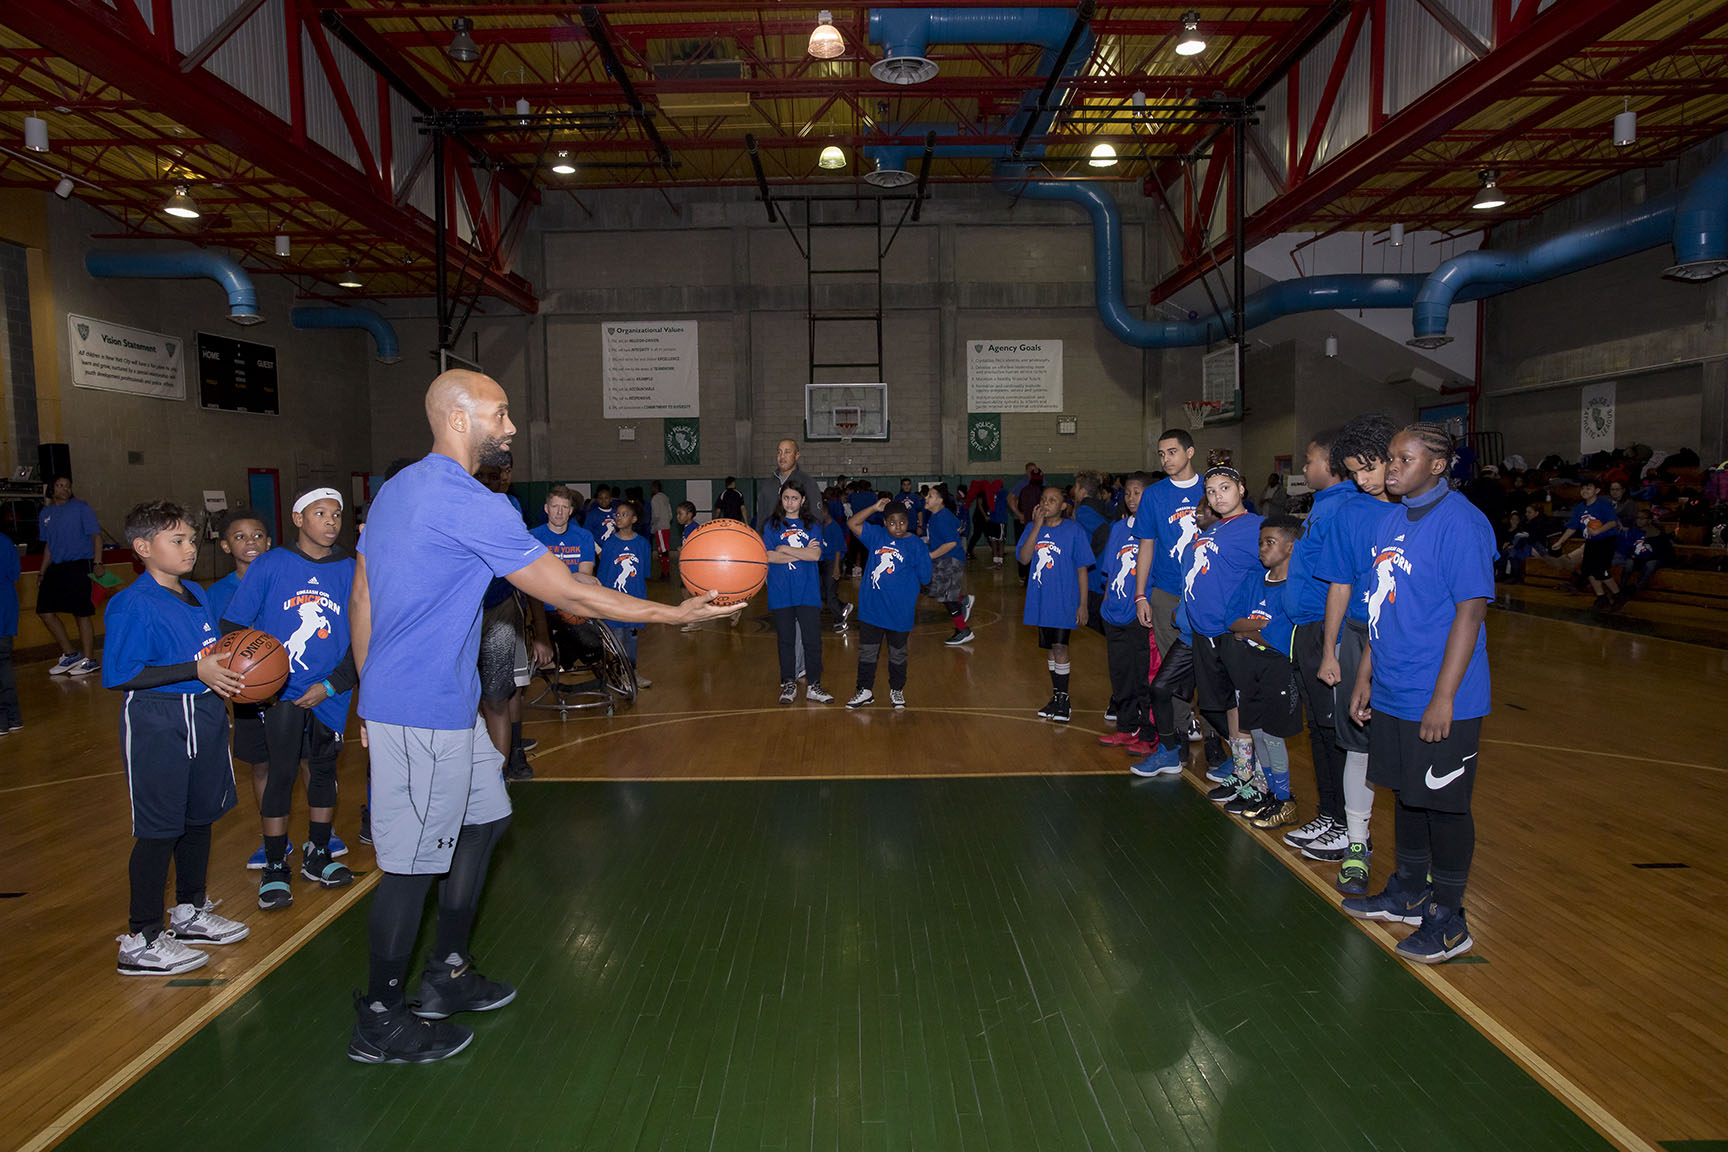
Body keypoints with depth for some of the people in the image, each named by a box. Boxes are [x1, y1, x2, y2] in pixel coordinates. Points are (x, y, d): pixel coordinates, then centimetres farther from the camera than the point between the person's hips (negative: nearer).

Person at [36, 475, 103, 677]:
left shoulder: (80, 508, -3)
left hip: (79, 566, -7)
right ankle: (69, 654, 16)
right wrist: (42, 572, 17)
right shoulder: (45, 513, 14)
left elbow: (96, 536, -6)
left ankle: (89, 660, 4)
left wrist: (97, 563, -15)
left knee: (81, 613, -5)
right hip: (56, 568, 7)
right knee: (44, 611, 4)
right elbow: (48, 545, 21)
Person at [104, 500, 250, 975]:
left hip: (204, 713, 8)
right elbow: (120, 675, -20)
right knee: (158, 830, -2)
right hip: (156, 722, -8)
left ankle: (191, 912, 35)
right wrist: (197, 671, -23)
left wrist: (228, 670, 3)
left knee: (200, 816, 17)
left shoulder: (196, 594, 11)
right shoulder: (133, 604, -15)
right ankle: (141, 940, 11)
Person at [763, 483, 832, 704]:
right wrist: (802, 553, -9)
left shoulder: (812, 526, 8)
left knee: (812, 640, -3)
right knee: (786, 640, 6)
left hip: (808, 592, 0)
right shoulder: (772, 525, 6)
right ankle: (788, 684, 17)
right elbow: (769, 556, -7)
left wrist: (785, 549, -6)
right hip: (781, 593, 0)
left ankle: (813, 686, 7)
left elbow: (816, 555, -7)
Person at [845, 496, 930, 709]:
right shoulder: (876, 535, 4)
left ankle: (897, 691, 30)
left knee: (897, 653, 13)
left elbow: (923, 578, -2)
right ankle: (865, 691, 23)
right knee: (867, 651, 10)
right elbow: (852, 523, -4)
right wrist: (874, 508, -9)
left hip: (899, 611, -2)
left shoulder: (916, 545, -5)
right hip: (871, 608, 3)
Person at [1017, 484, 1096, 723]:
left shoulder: (1074, 530, -5)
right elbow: (1024, 559, -9)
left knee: (1059, 646, -10)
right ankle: (1056, 697, 25)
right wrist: (1037, 527, -15)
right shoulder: (1032, 528, 5)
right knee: (1050, 648, 13)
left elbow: (1082, 569, -4)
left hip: (1065, 600, -4)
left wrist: (1083, 605, -7)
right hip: (1041, 600, 4)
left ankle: (1064, 699, 2)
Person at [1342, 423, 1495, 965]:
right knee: (1406, 793, 19)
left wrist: (1443, 698, -20)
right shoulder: (1390, 521, 10)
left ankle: (1448, 921, 19)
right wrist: (1365, 675, 16)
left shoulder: (1460, 522, -16)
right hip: (1393, 694, 8)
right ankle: (1408, 893, 35)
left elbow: (1471, 611, -19)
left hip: (1441, 702, -8)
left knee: (1444, 805, 4)